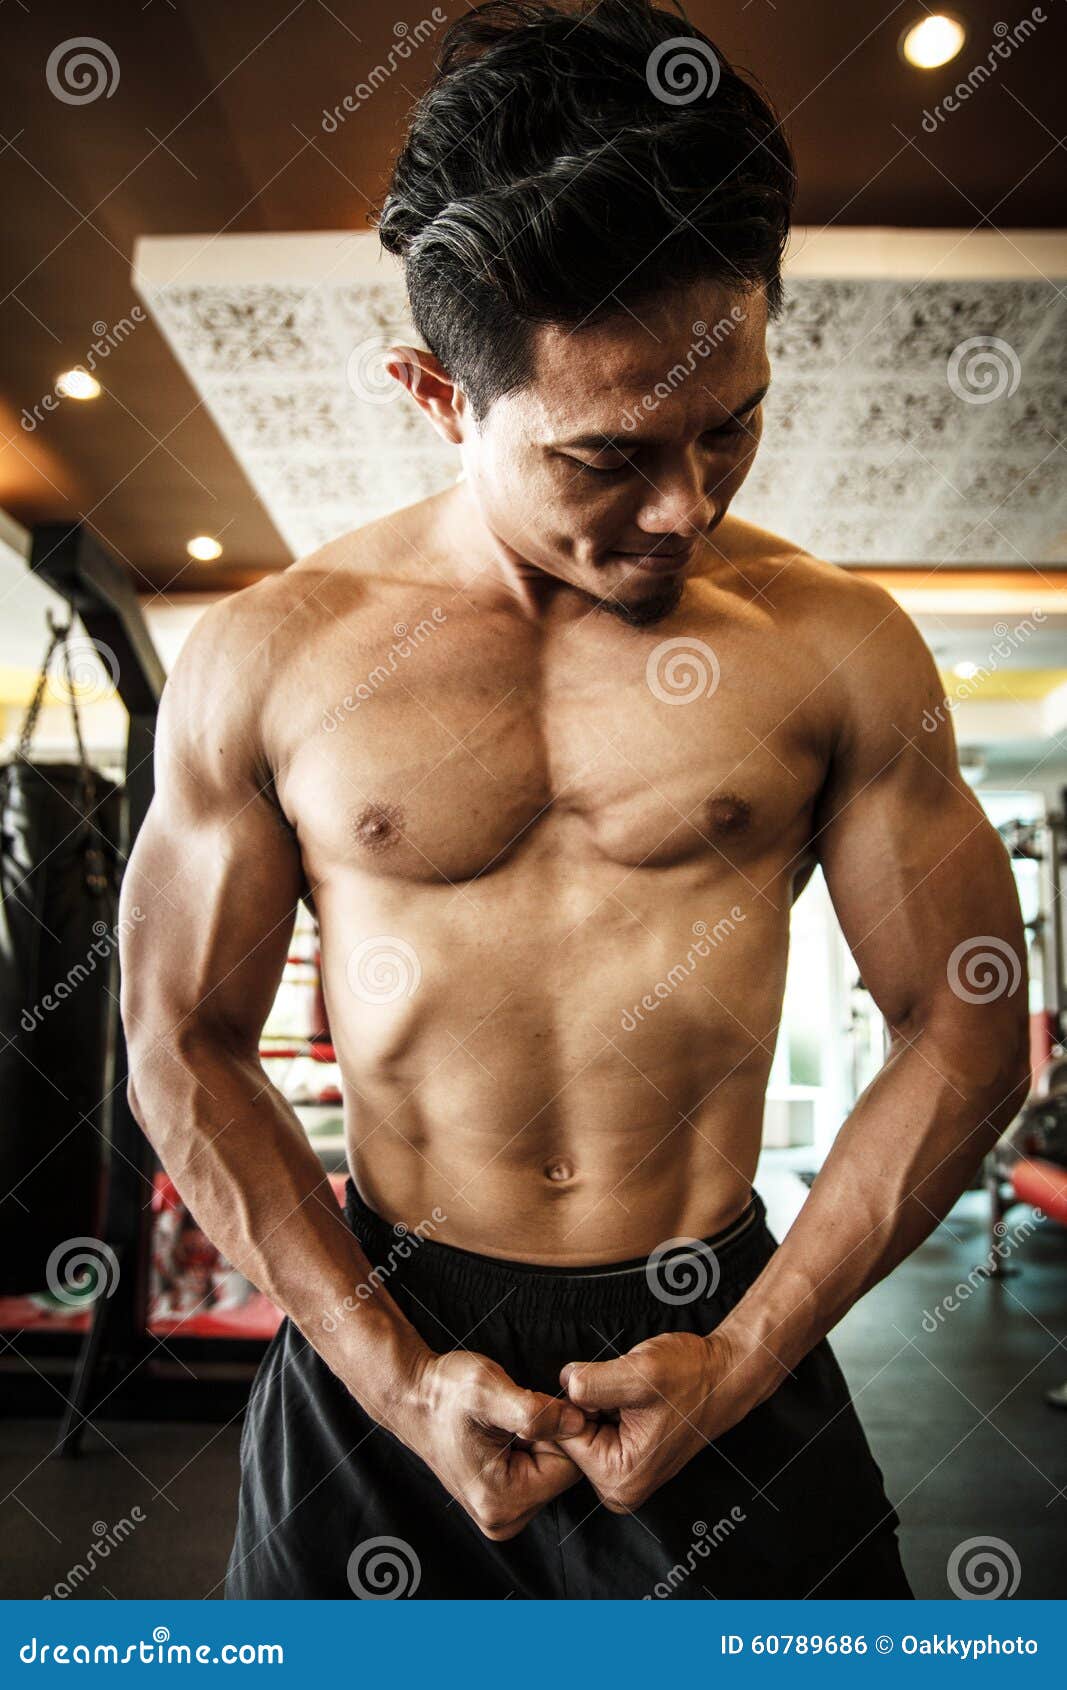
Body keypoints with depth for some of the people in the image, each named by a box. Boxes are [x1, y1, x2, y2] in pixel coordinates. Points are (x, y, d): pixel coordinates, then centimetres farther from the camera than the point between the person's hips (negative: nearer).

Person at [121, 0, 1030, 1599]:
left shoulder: (838, 646, -8)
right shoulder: (265, 657, -8)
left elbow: (962, 1029, -3)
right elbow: (186, 1047, -2)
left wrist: (742, 1361, -8)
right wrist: (392, 1376, -8)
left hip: (729, 1340, 0)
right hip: (378, 1341, 1)